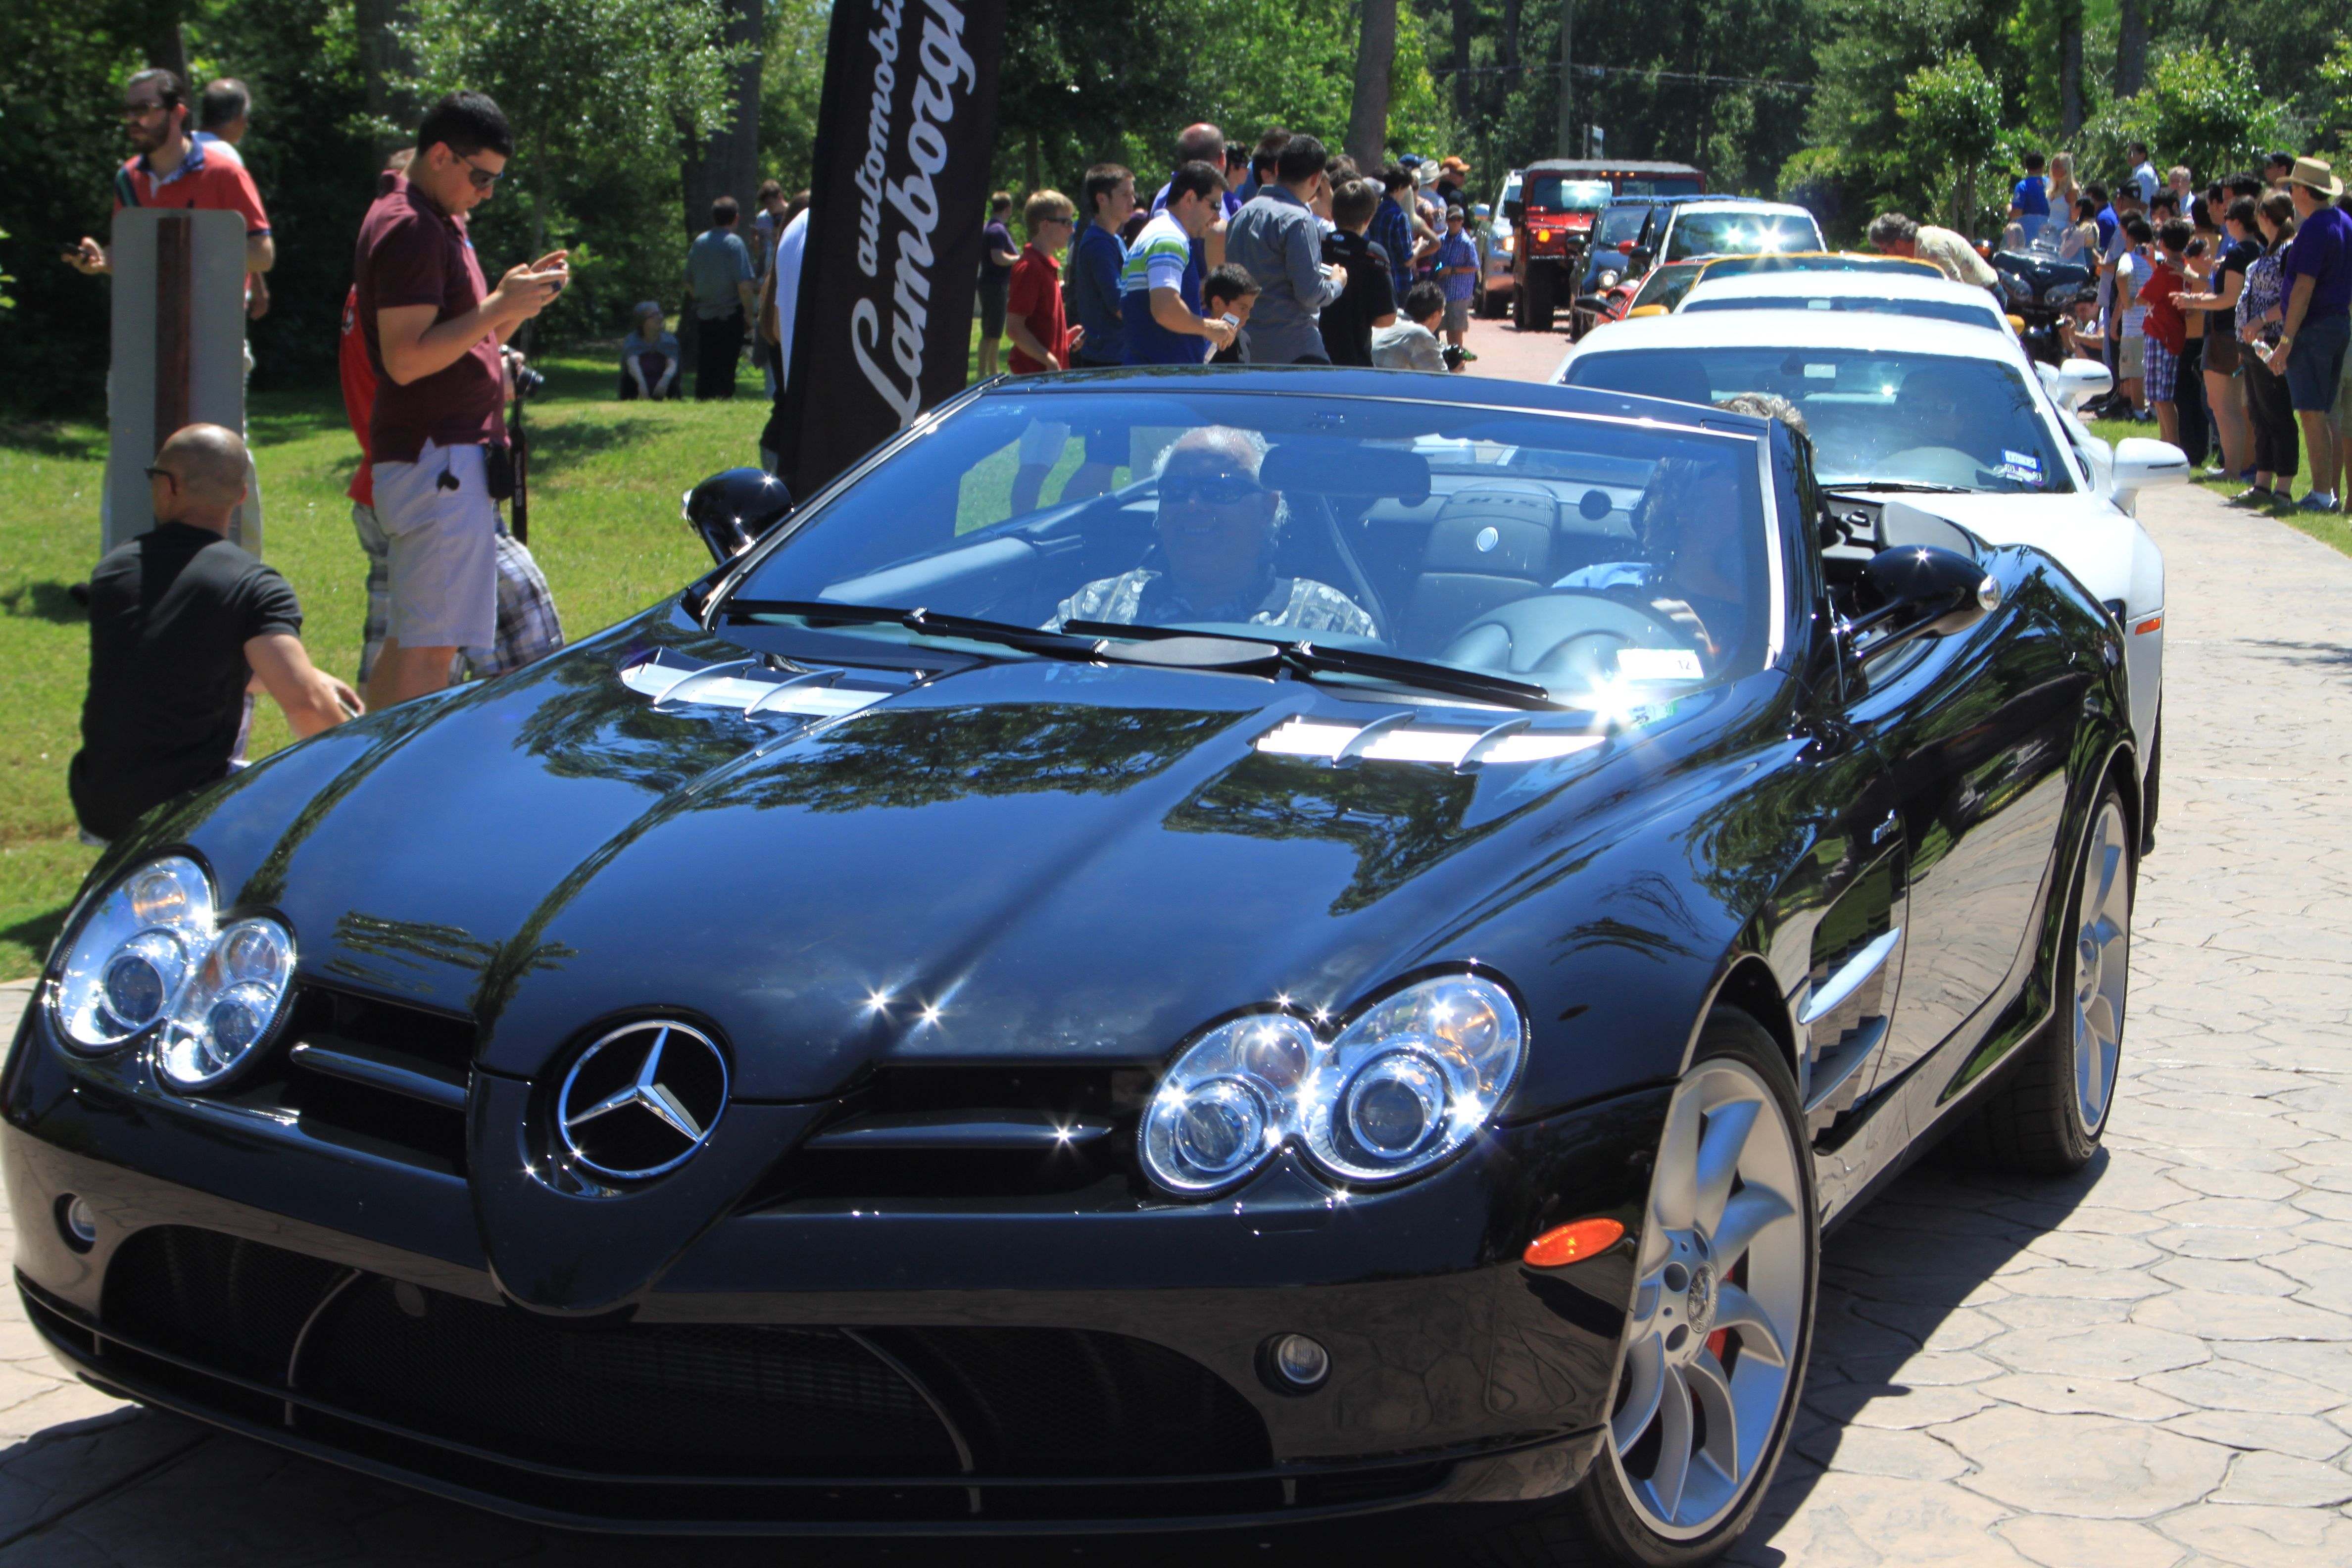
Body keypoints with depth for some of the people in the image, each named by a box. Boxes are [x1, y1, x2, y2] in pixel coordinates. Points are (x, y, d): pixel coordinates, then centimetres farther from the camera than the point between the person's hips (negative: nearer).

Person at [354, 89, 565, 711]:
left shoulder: (437, 223, 19)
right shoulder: (409, 228, -13)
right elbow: (406, 359, -21)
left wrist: (510, 300, 5)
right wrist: (500, 307, -20)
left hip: (446, 456, 10)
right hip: (438, 461, -10)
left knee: (406, 642, 14)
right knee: (429, 648, -10)